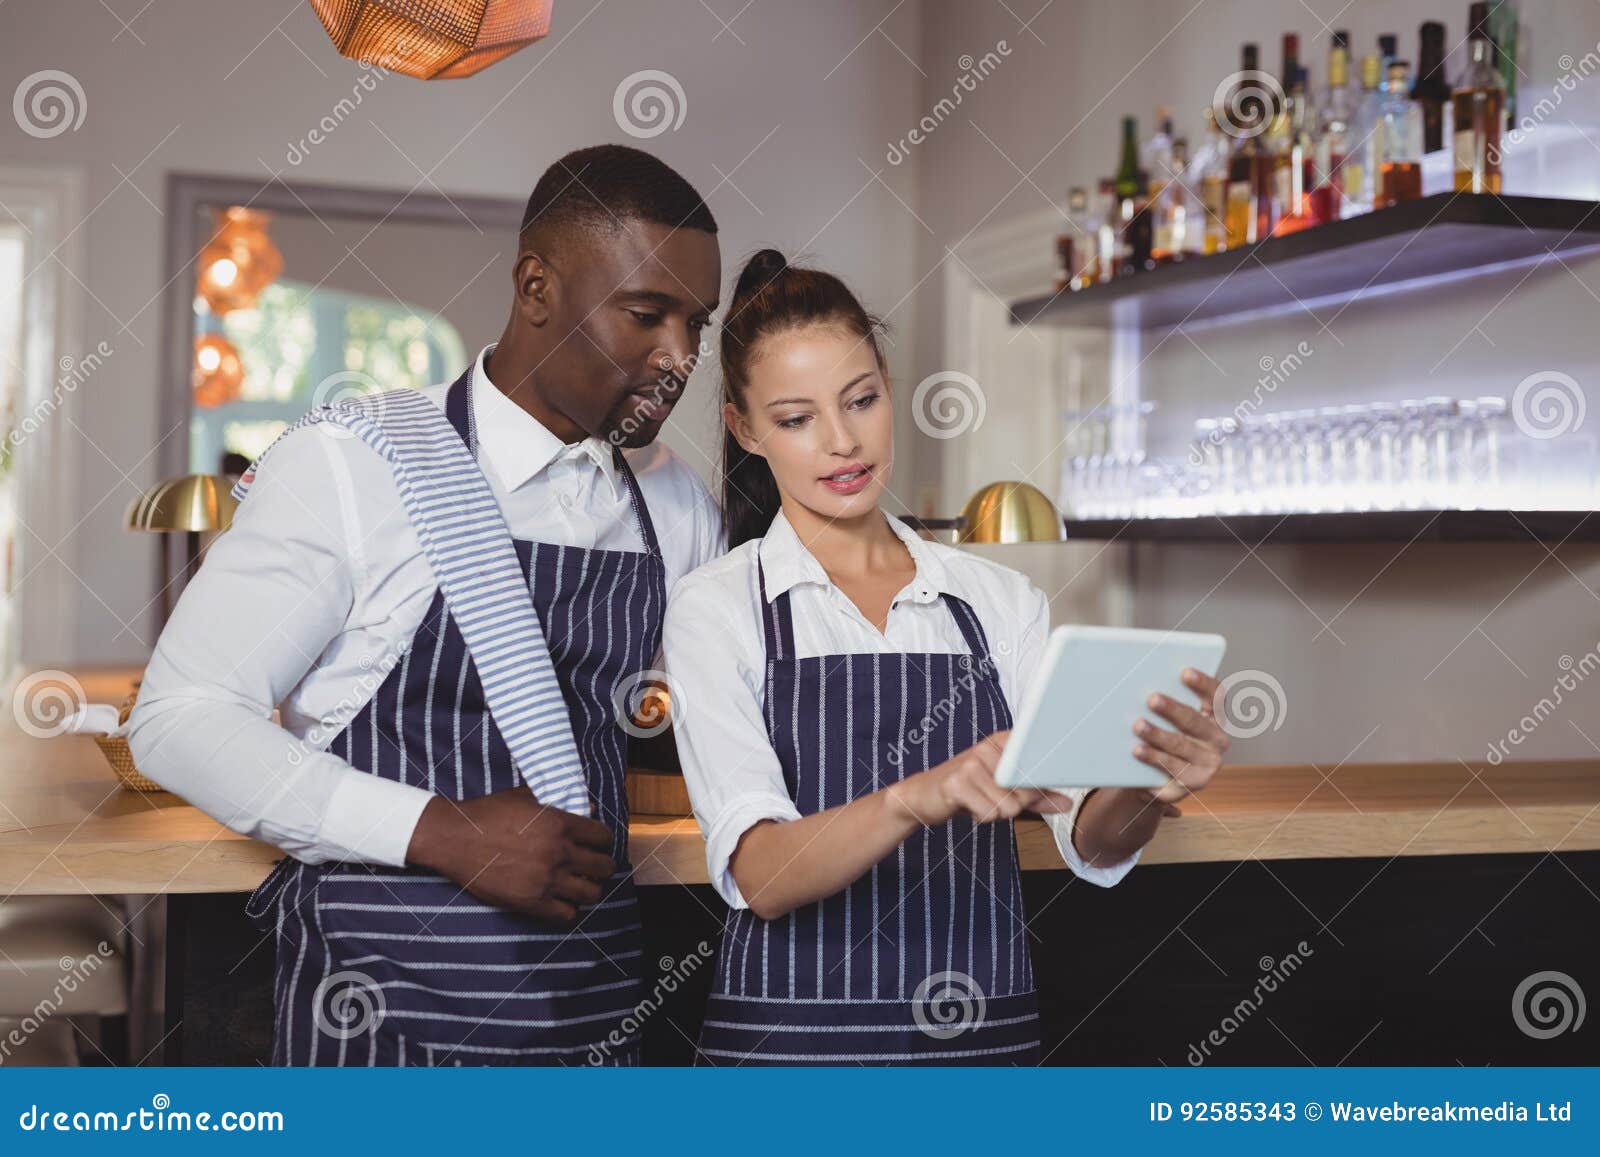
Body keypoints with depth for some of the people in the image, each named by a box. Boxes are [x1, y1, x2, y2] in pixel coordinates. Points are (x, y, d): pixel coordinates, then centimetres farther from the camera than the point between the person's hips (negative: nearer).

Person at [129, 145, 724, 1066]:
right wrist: (445, 833, -20)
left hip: (597, 1007, 5)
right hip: (386, 1014, -5)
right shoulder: (350, 464, -11)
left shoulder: (679, 506, 5)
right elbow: (181, 718, -13)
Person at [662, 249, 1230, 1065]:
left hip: (987, 1034, 3)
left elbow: (1092, 844, -8)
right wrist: (914, 798, -36)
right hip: (793, 1037, -2)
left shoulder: (1000, 601, 2)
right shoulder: (716, 608, -6)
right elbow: (756, 873, -19)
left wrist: (1145, 788, -29)